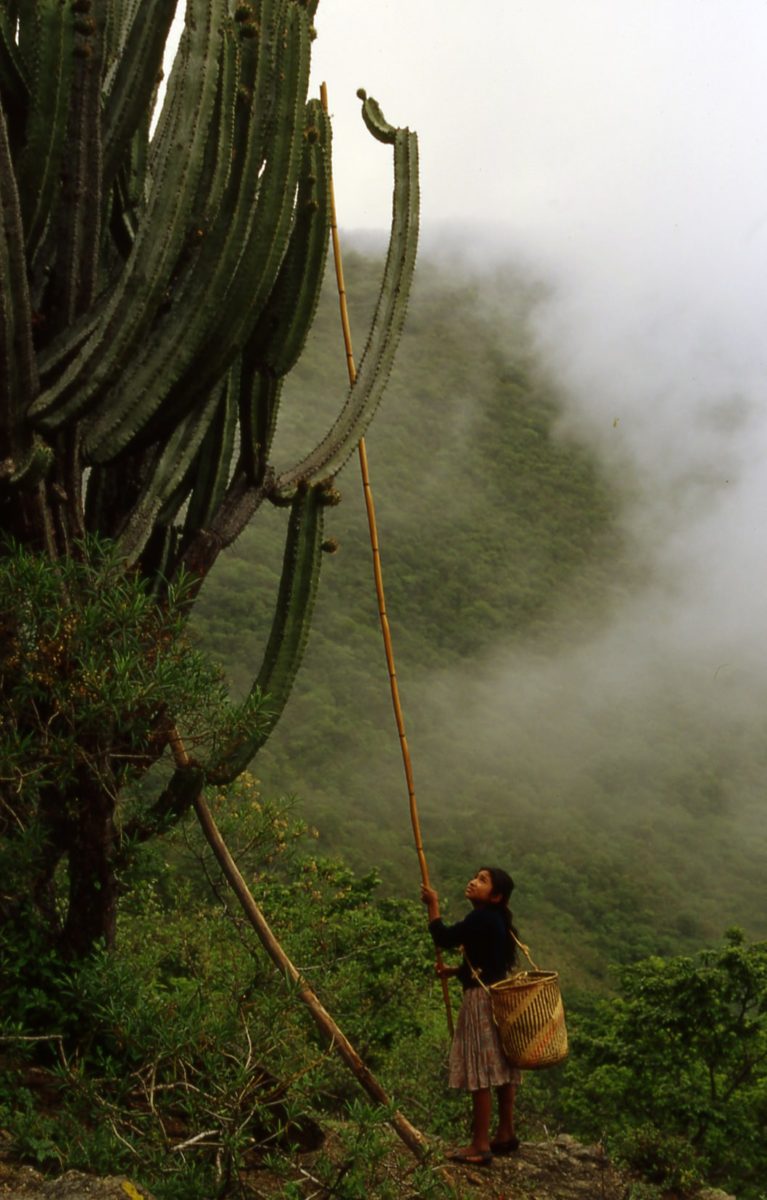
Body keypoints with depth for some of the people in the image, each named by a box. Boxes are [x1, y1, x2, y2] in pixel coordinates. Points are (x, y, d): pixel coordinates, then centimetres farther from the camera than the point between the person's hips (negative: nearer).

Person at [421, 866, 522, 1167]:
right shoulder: (494, 920, 13)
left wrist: (433, 905, -6)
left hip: (482, 999, -10)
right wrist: (454, 971, 14)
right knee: (501, 1068, 16)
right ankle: (506, 1133, 25)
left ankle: (480, 1145, -5)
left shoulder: (481, 919, -18)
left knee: (480, 1072, -7)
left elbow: (444, 938, -17)